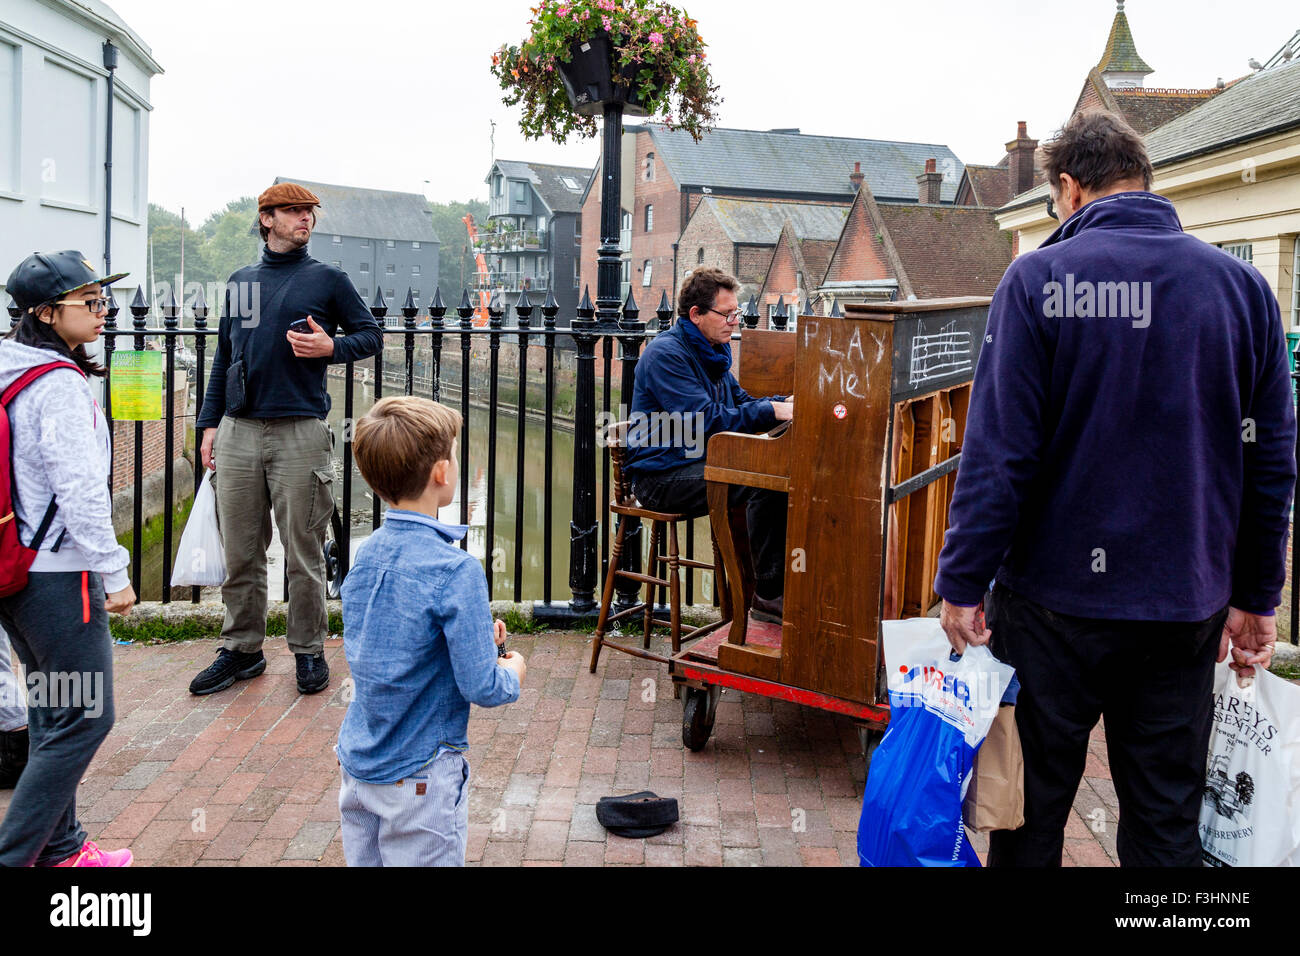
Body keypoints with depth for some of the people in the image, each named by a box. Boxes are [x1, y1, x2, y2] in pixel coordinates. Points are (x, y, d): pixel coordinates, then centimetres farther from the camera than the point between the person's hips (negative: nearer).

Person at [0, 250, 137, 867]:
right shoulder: (59, 384, -17)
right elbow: (80, 489, -22)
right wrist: (114, 571, -15)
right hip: (58, 576, -10)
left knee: (53, 712, 18)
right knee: (85, 716, -2)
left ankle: (60, 849, 28)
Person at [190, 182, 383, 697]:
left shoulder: (328, 279, 6)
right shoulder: (239, 282, 17)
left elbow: (372, 334, 10)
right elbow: (224, 356, 20)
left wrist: (331, 347, -10)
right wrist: (210, 423, 15)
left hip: (300, 433, -3)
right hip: (238, 433, 4)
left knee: (303, 554, 1)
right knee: (240, 552, 7)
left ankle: (309, 650, 14)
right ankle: (241, 649, 20)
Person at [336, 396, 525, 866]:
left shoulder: (365, 555, -1)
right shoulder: (455, 570, -22)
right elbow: (481, 688, -21)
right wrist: (514, 673, 1)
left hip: (357, 764, 7)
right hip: (418, 778, -7)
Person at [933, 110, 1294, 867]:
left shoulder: (1038, 280, -8)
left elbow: (999, 450, -13)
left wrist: (963, 582, -7)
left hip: (1057, 598, -3)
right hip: (1186, 606, 3)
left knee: (1032, 811, 13)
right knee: (1167, 824, 14)